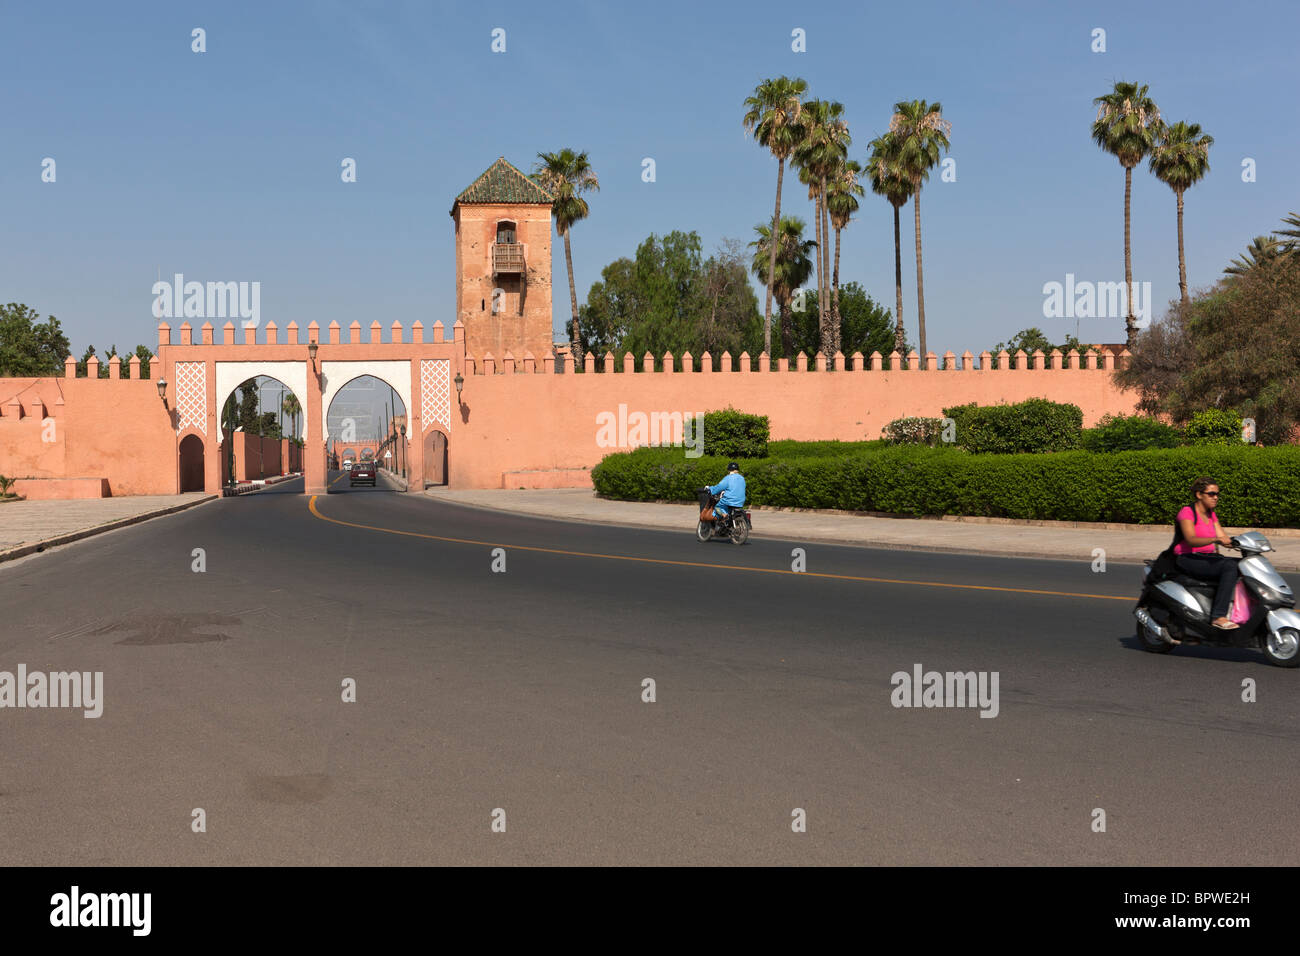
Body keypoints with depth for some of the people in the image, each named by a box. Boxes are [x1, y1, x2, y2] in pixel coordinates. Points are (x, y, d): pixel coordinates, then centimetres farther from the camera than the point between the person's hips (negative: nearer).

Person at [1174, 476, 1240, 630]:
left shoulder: (1212, 514, 16)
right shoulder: (1187, 512, -10)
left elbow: (1224, 538, 10)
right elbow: (1191, 540, -25)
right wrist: (1216, 539, -39)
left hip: (1208, 558, 8)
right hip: (1188, 559, -8)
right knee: (1230, 566, -30)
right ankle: (1218, 616, -35)